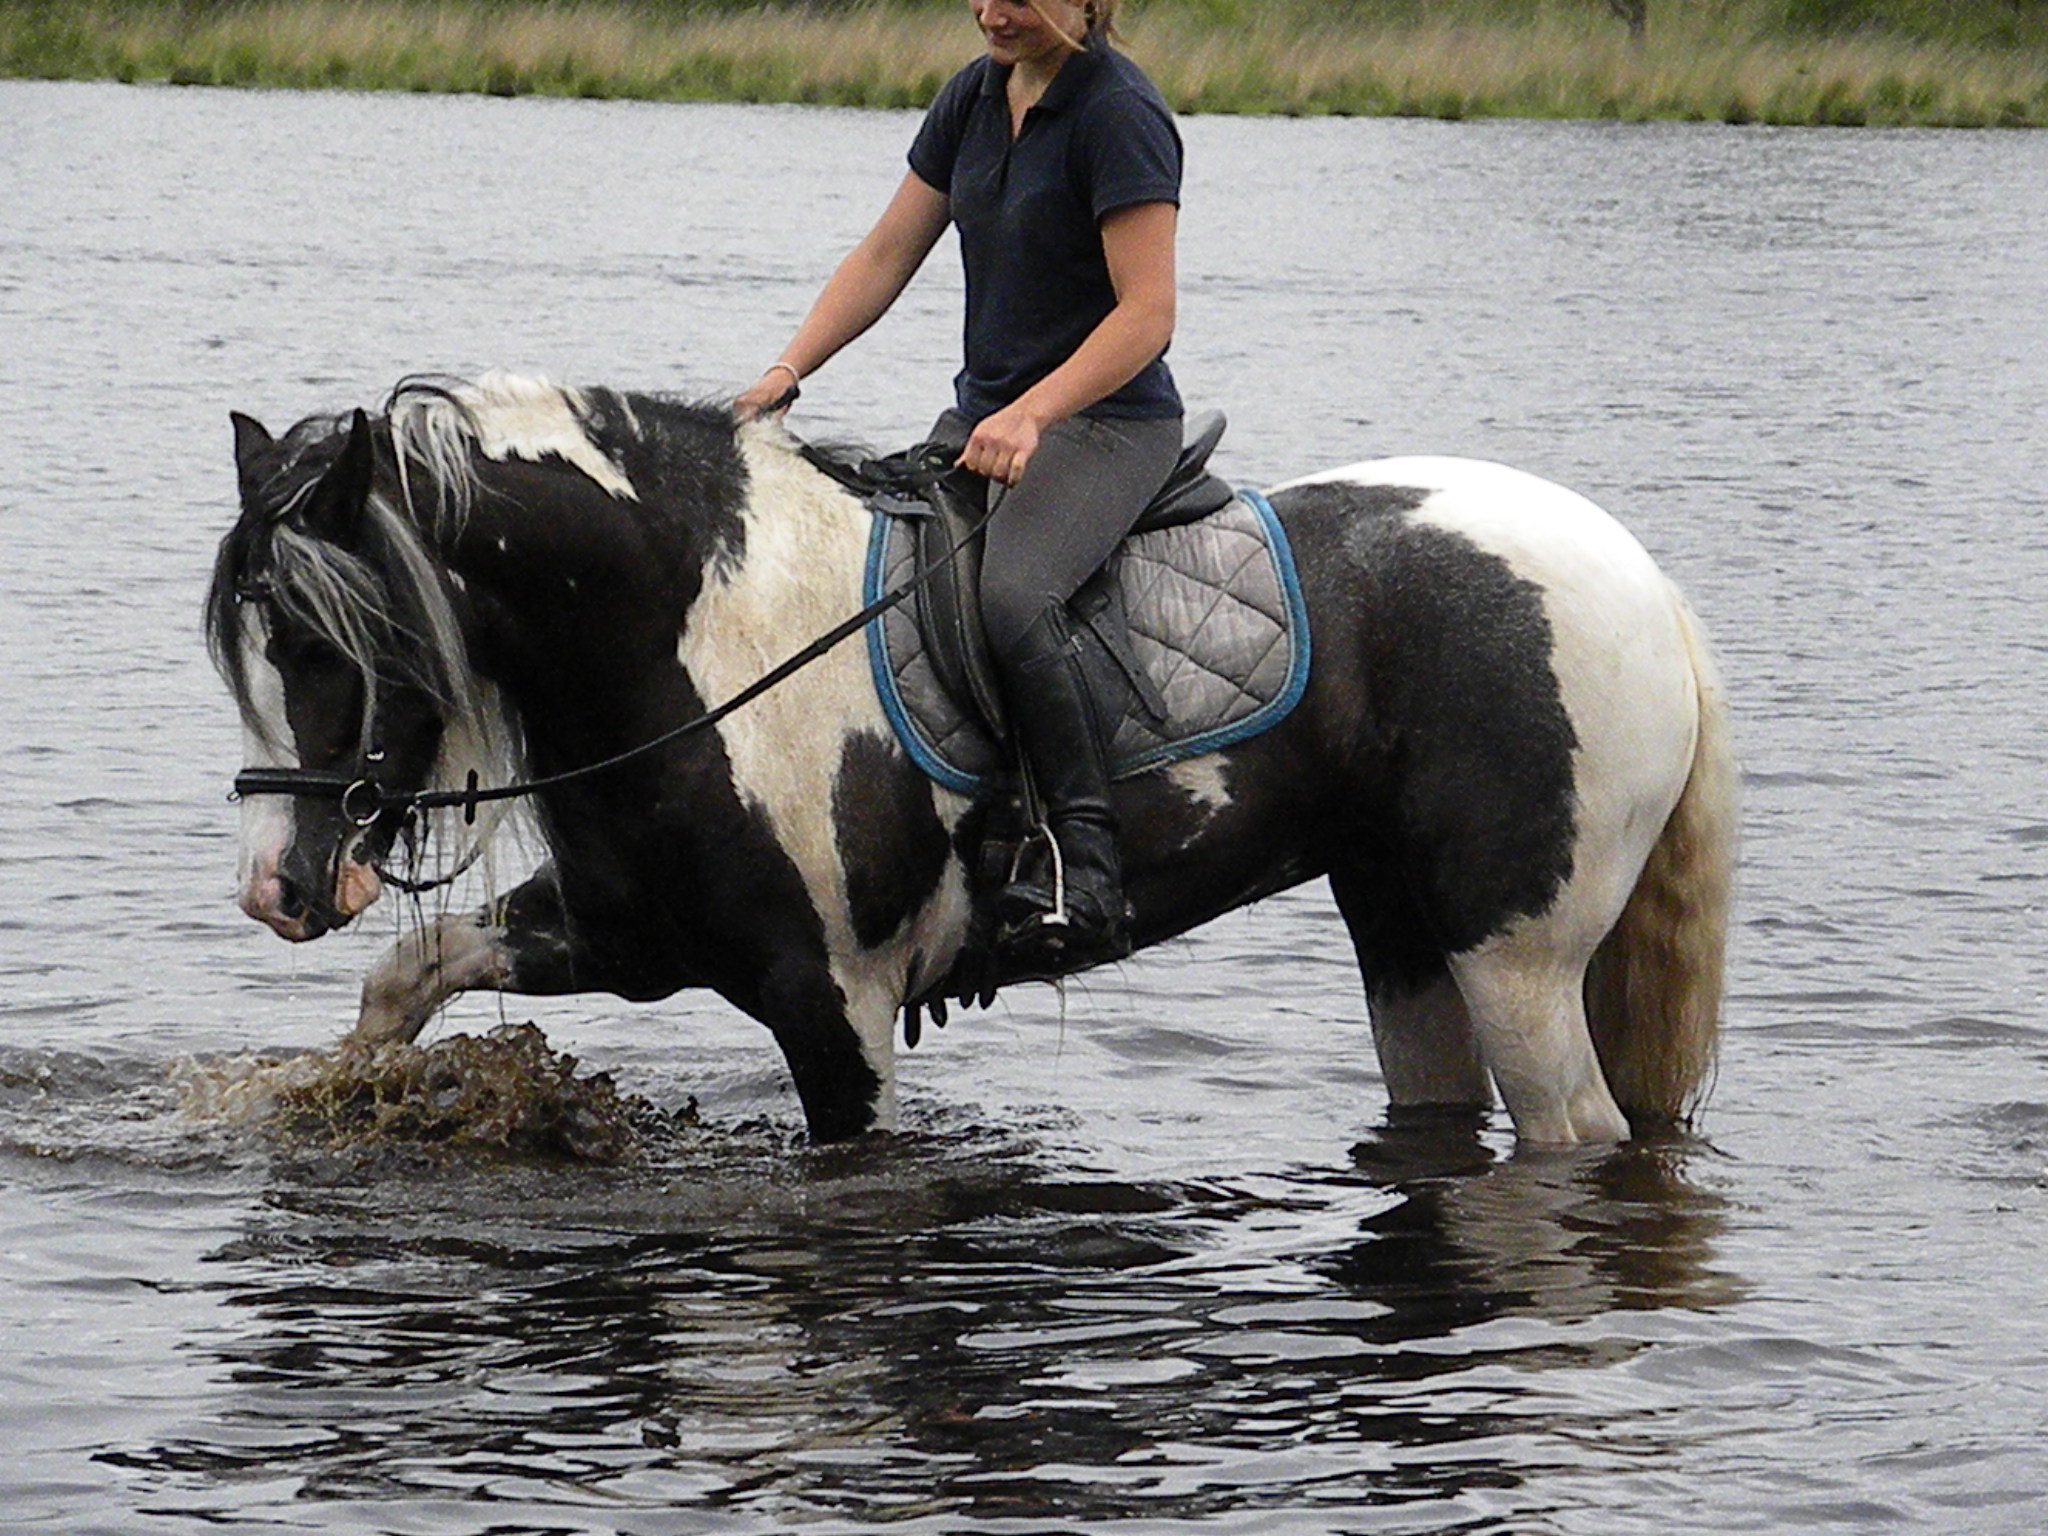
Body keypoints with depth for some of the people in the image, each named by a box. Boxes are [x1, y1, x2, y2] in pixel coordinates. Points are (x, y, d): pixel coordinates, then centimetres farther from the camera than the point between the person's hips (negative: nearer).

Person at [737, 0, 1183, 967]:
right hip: (980, 416, 9)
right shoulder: (976, 97, 10)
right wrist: (788, 369, 0)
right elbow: (886, 255, 13)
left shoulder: (1119, 115, -14)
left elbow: (1146, 313, -19)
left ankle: (1087, 862, -31)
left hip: (1109, 421, -9)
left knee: (1012, 597, -33)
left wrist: (1030, 415, -29)